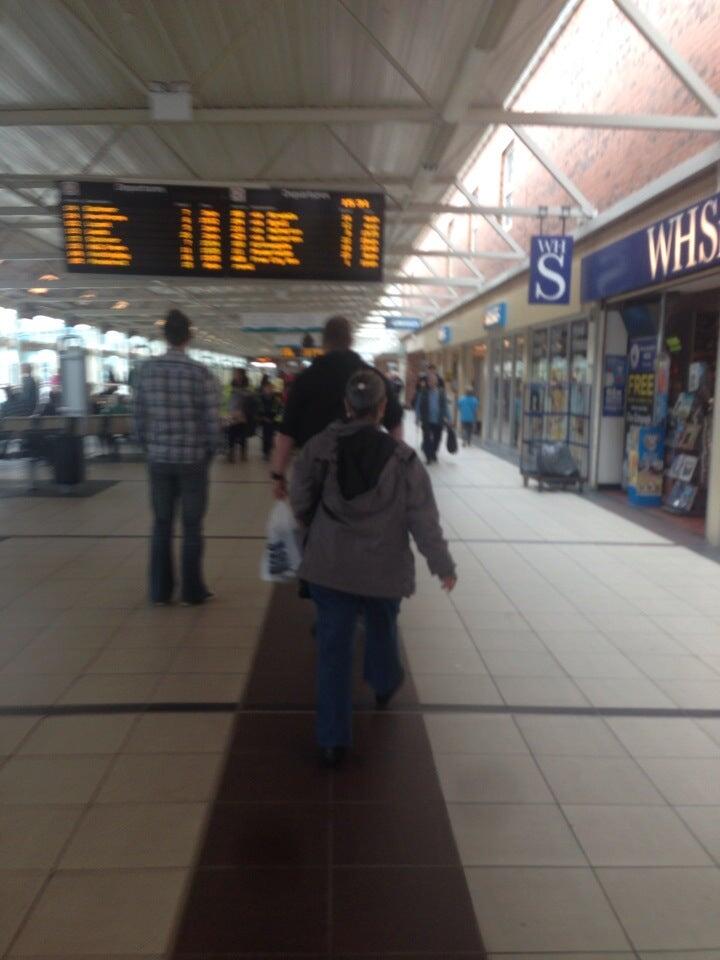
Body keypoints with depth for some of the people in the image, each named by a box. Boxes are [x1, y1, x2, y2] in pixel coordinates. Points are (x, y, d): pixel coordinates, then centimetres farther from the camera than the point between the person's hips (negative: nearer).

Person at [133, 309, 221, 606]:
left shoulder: (146, 369, -1)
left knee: (162, 525, 13)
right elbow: (212, 420, -12)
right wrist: (210, 451, 5)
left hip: (158, 459, 3)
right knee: (191, 526, 8)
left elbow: (138, 415, 1)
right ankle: (192, 591, 16)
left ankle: (160, 591, 19)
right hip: (193, 459, -3)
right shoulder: (200, 372, -10)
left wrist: (148, 446, 15)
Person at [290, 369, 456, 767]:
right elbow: (424, 519, -9)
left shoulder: (321, 446, -8)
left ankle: (332, 738, 11)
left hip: (330, 566, 0)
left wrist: (310, 527, 22)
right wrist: (443, 565, 3)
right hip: (384, 569, 0)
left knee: (333, 647, 7)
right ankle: (384, 684, 54)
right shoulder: (403, 458, -11)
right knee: (382, 628, 27)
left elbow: (299, 499, 0)